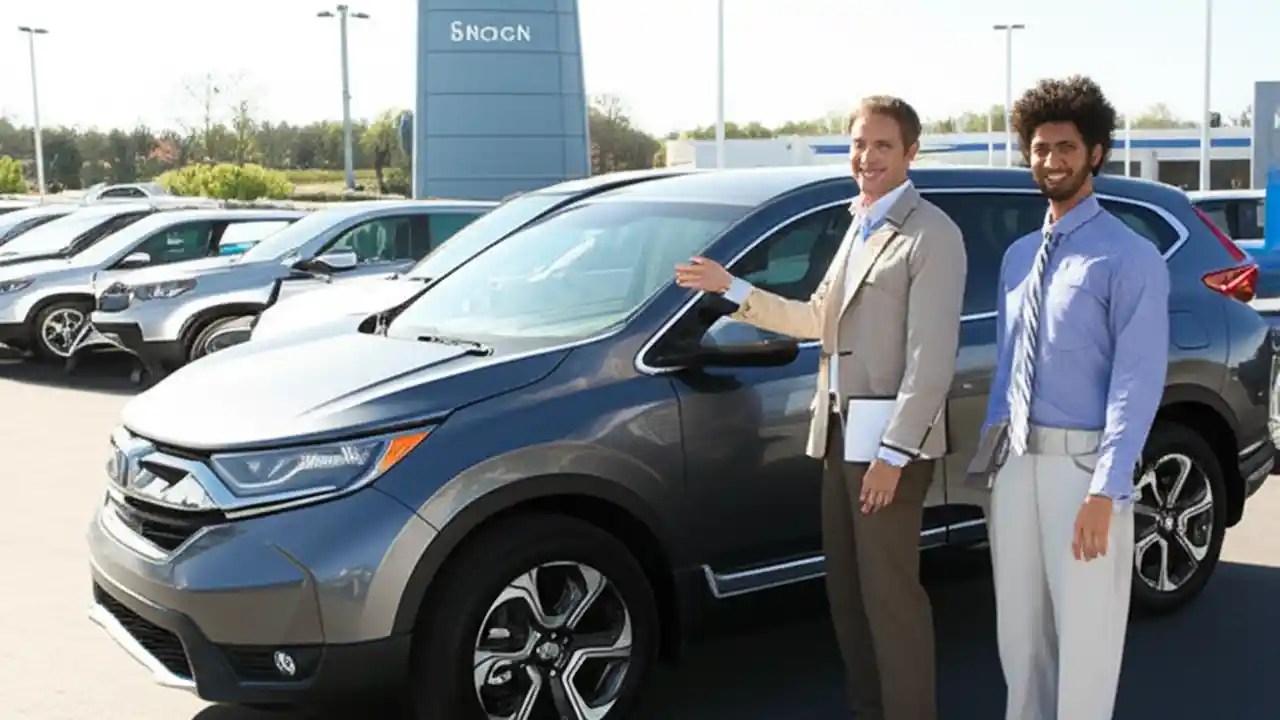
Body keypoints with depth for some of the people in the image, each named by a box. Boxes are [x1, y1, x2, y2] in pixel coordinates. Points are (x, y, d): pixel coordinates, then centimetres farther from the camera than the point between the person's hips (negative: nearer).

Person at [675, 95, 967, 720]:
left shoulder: (931, 235, -12)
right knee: (846, 587, 16)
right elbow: (818, 321, 18)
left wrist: (894, 452, -20)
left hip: (889, 435, -8)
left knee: (890, 591, -1)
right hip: (841, 431, 9)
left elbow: (931, 359, -17)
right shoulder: (858, 227, 16)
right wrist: (730, 288, 14)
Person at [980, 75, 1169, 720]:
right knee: (1018, 625, 16)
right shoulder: (1018, 256, 12)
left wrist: (1106, 489, -21)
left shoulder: (1129, 257, -10)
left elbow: (1138, 379, -16)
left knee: (1085, 628, 4)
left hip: (1082, 460, -6)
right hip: (1016, 460, 6)